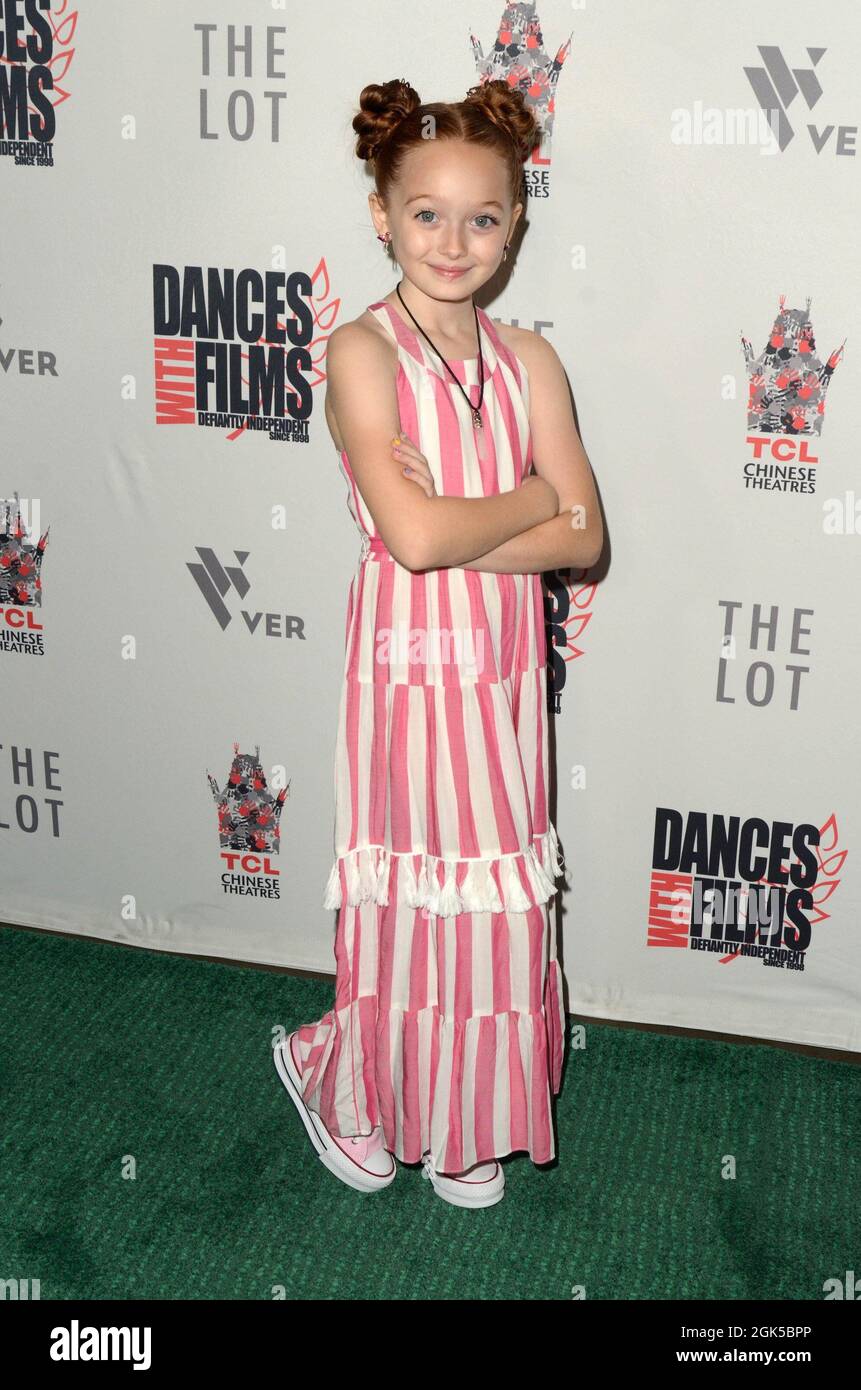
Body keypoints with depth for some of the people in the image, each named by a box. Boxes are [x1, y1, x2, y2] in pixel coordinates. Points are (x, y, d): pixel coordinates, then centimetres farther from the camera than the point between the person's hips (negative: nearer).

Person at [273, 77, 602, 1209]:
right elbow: (413, 536, -24)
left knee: (497, 898, 14)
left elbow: (584, 542, -5)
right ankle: (347, 1084, 35)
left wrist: (457, 529, -18)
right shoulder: (363, 351, -11)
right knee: (409, 897, 7)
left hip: (506, 671, 5)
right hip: (410, 666, -5)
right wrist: (536, 495, -10)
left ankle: (471, 1124, 35)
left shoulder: (528, 361, 3)